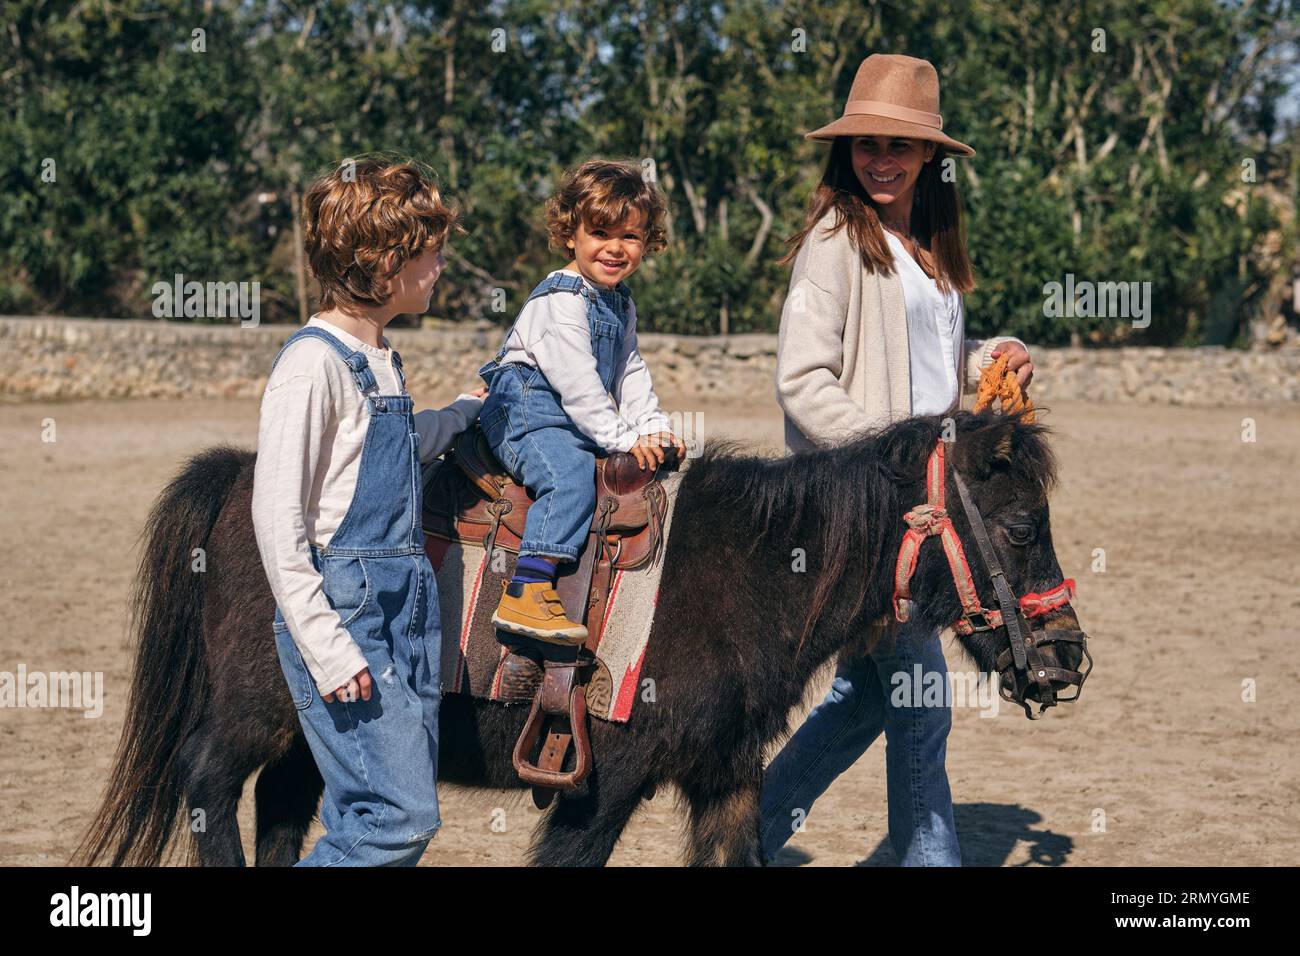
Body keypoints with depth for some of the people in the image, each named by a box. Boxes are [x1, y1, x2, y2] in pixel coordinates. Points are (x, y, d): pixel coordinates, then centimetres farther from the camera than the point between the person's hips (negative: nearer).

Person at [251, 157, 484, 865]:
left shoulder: (379, 359, 14)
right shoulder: (314, 363, -13)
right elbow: (277, 519, -17)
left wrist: (464, 410, 45)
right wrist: (325, 647, -21)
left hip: (407, 608, 9)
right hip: (346, 609, -9)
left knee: (400, 818, 7)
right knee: (401, 814, -14)